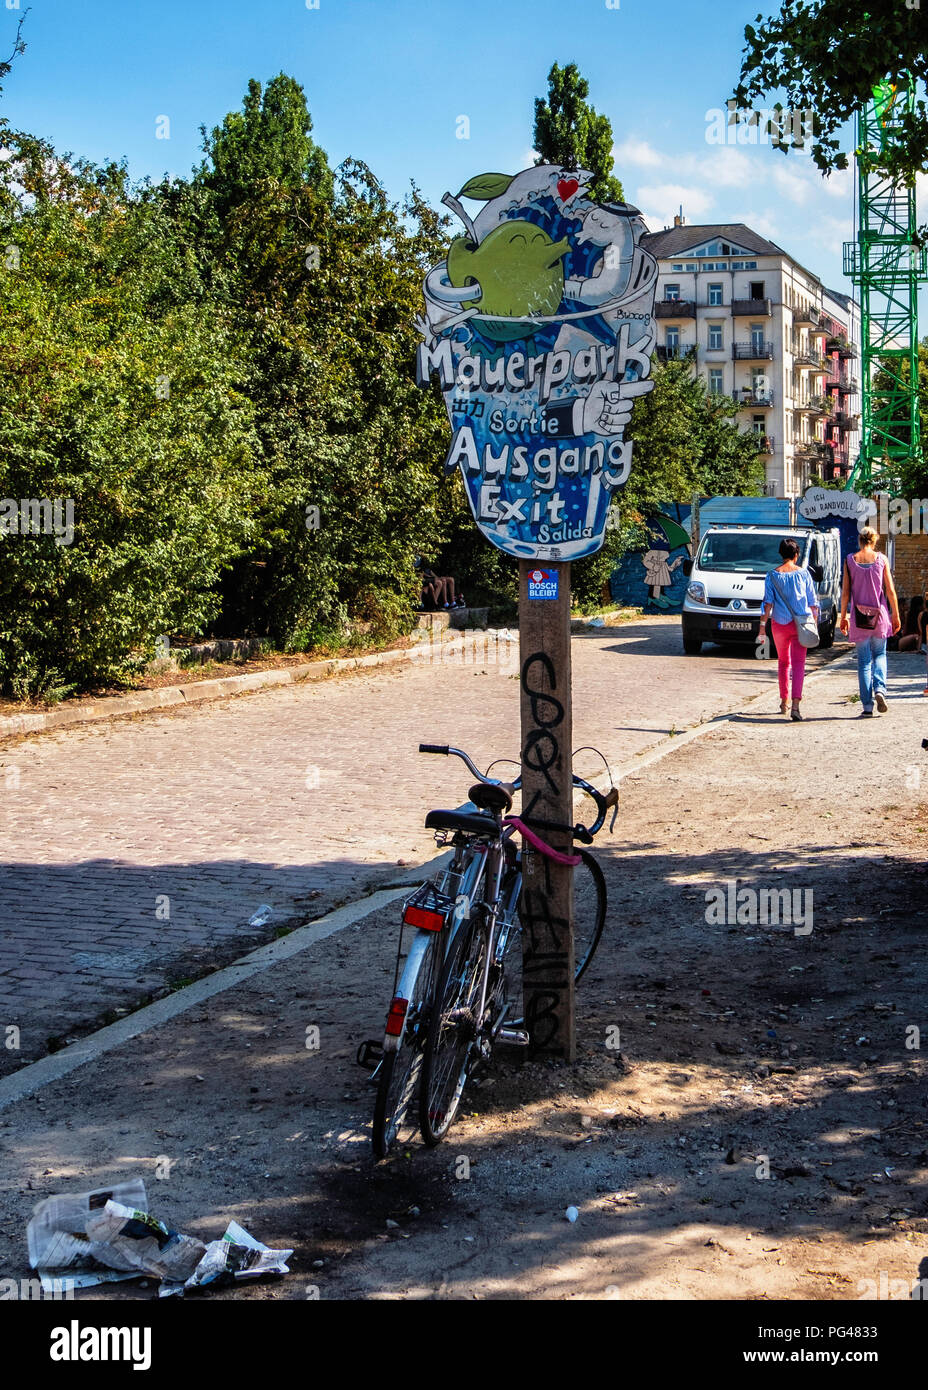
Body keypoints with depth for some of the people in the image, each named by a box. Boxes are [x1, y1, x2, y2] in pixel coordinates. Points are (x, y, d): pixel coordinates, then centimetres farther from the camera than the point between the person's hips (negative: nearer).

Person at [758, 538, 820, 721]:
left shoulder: (773, 575, -1)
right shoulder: (803, 574, 0)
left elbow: (768, 602, -5)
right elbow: (813, 602, 4)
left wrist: (762, 625, -3)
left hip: (779, 624, 1)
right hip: (800, 624, -1)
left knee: (783, 662, 18)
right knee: (798, 663, -3)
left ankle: (783, 702, 26)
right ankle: (795, 705, -18)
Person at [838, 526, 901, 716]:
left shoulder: (850, 560, -1)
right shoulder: (881, 559, -1)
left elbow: (845, 592, -2)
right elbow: (890, 590, -1)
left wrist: (843, 616, 6)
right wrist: (895, 615, 7)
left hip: (859, 616, 0)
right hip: (879, 615, 0)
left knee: (863, 661, 5)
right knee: (879, 654, 18)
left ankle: (867, 706, 1)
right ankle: (879, 688, -8)